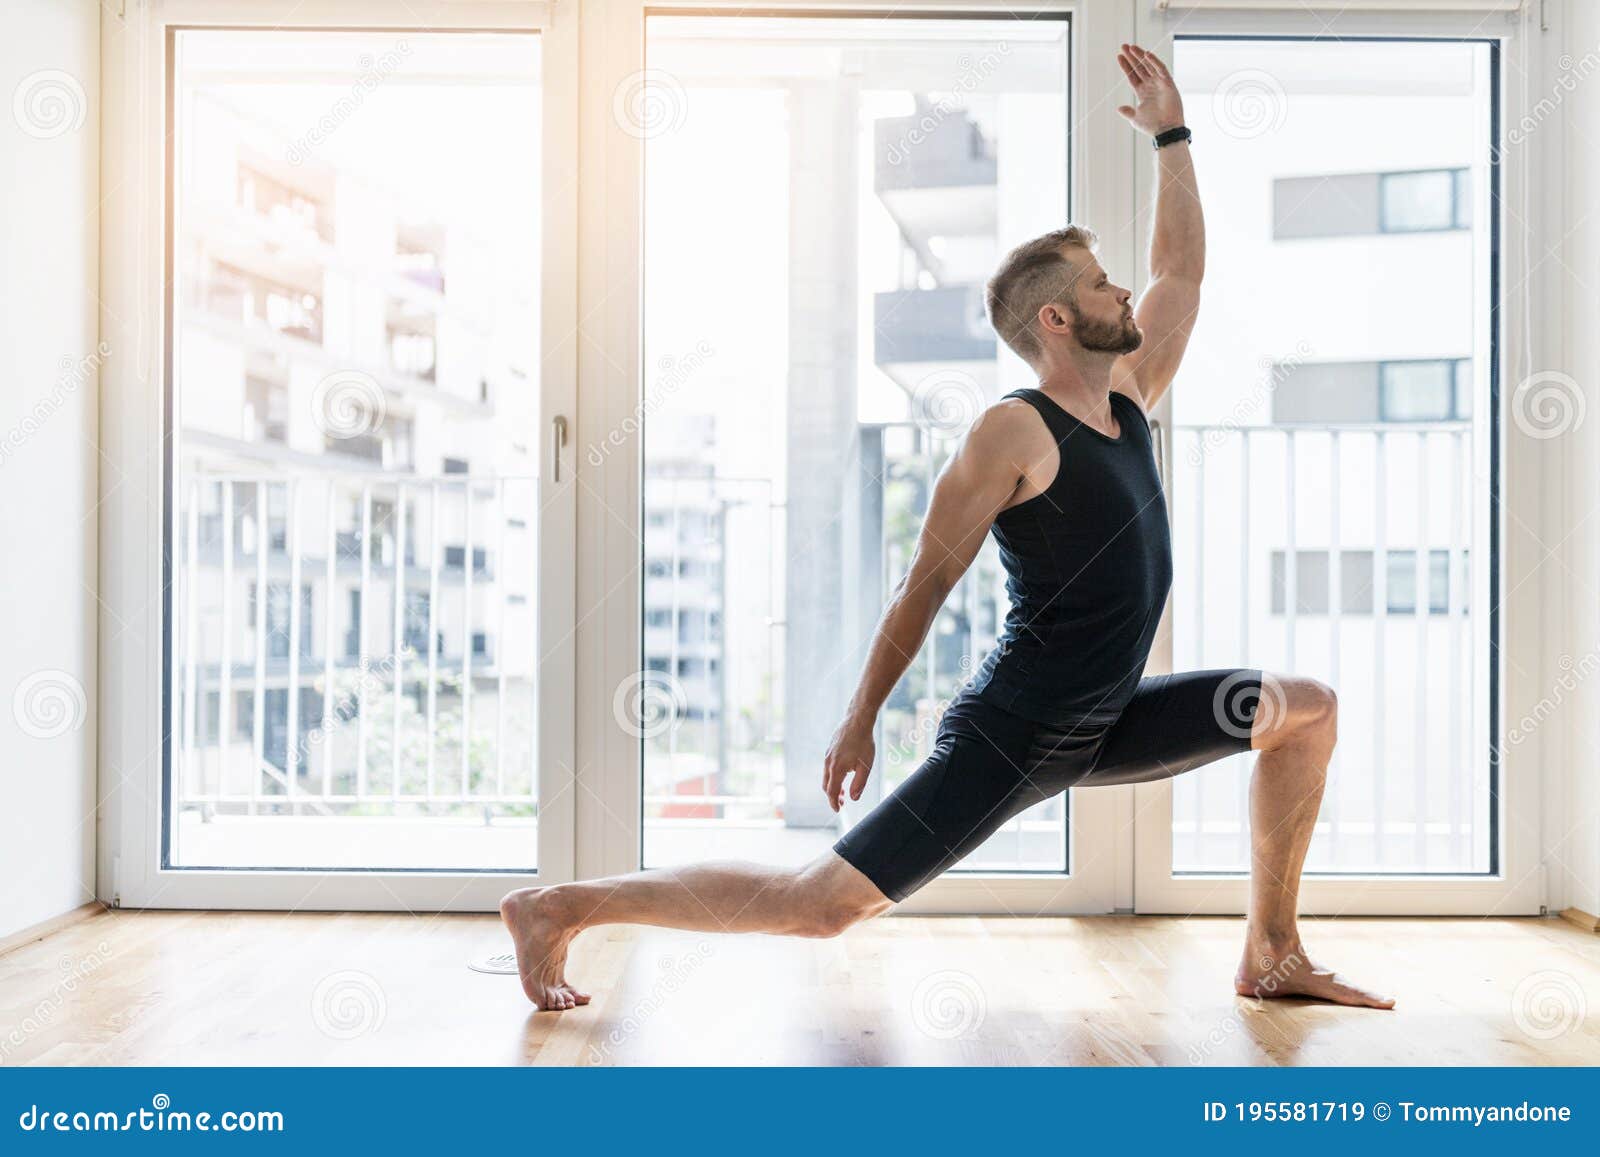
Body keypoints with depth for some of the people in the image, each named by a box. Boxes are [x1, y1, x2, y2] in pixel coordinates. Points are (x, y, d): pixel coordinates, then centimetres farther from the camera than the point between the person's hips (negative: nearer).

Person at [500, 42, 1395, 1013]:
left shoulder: (1128, 397, 9)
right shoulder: (1013, 433, -15)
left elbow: (1184, 271, 21)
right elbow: (925, 586, -12)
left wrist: (1172, 135, 22)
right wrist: (862, 719, -9)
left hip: (1101, 727, 9)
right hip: (1008, 733, -8)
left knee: (1308, 709, 9)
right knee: (821, 905, -12)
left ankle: (1273, 958, 15)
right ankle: (559, 908, -2)